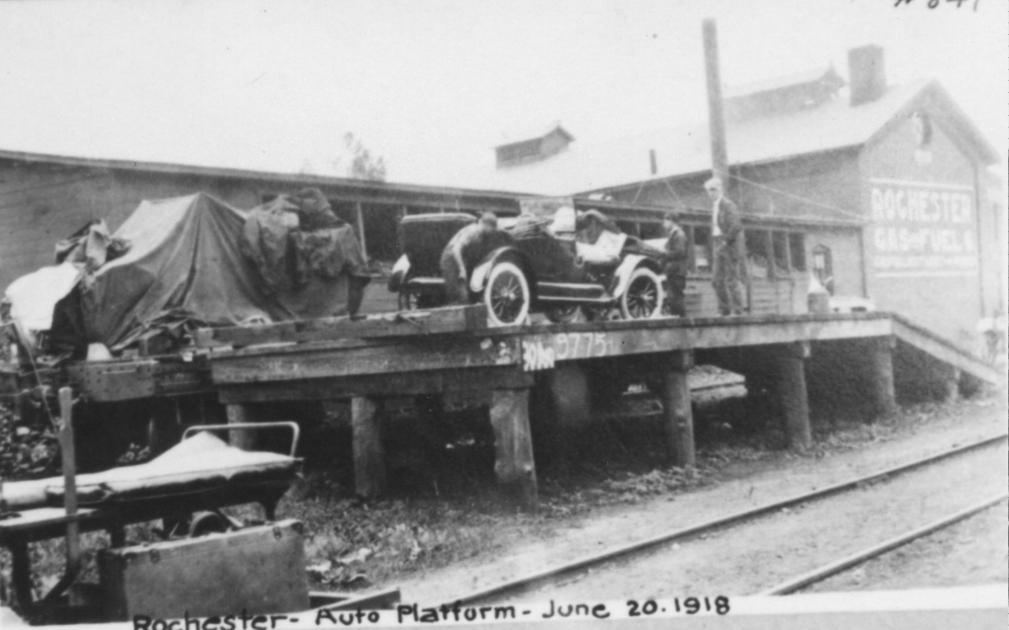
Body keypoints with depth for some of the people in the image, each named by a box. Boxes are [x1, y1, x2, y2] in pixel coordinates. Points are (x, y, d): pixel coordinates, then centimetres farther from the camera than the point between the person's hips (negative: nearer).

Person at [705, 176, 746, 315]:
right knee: (717, 280, 4)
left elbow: (736, 226, -22)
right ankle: (724, 310, 9)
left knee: (732, 281, -8)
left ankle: (737, 311, -3)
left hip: (731, 246, -9)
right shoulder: (714, 206, 16)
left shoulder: (728, 205, -11)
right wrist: (715, 243, 13)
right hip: (720, 247, 9)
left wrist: (725, 242, -18)